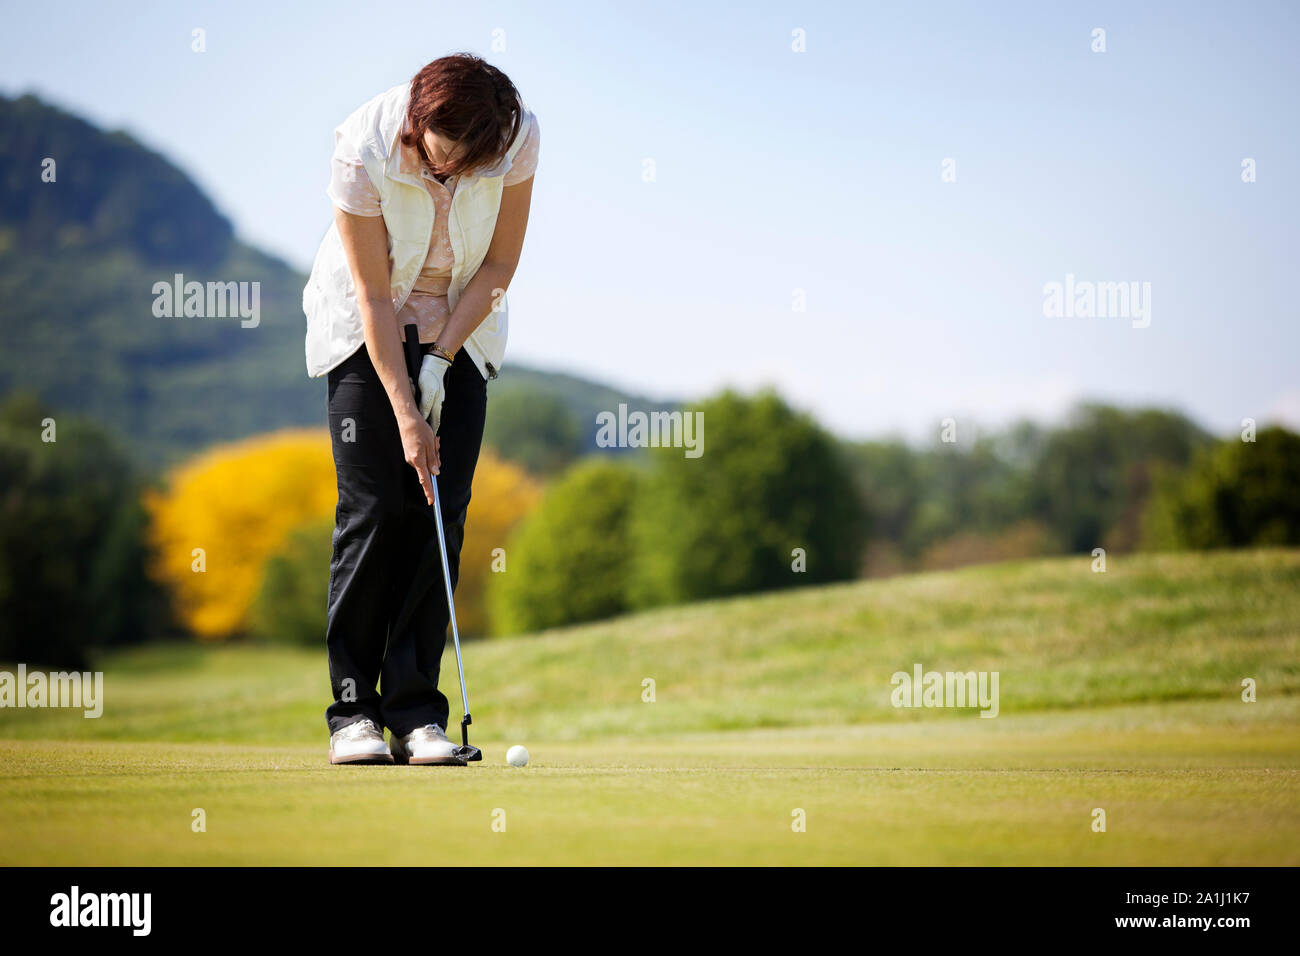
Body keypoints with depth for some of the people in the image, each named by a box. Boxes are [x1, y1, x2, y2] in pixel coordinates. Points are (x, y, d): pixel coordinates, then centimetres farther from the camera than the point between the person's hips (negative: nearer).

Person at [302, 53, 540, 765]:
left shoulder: (519, 136, -22)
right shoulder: (364, 150, -28)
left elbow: (498, 263, -10)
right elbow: (374, 295, -22)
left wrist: (440, 359, -15)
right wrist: (405, 413, -23)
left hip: (463, 329, 2)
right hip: (367, 328, -2)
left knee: (442, 512, -7)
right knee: (372, 510, -11)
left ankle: (416, 712, -4)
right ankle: (353, 711, -4)